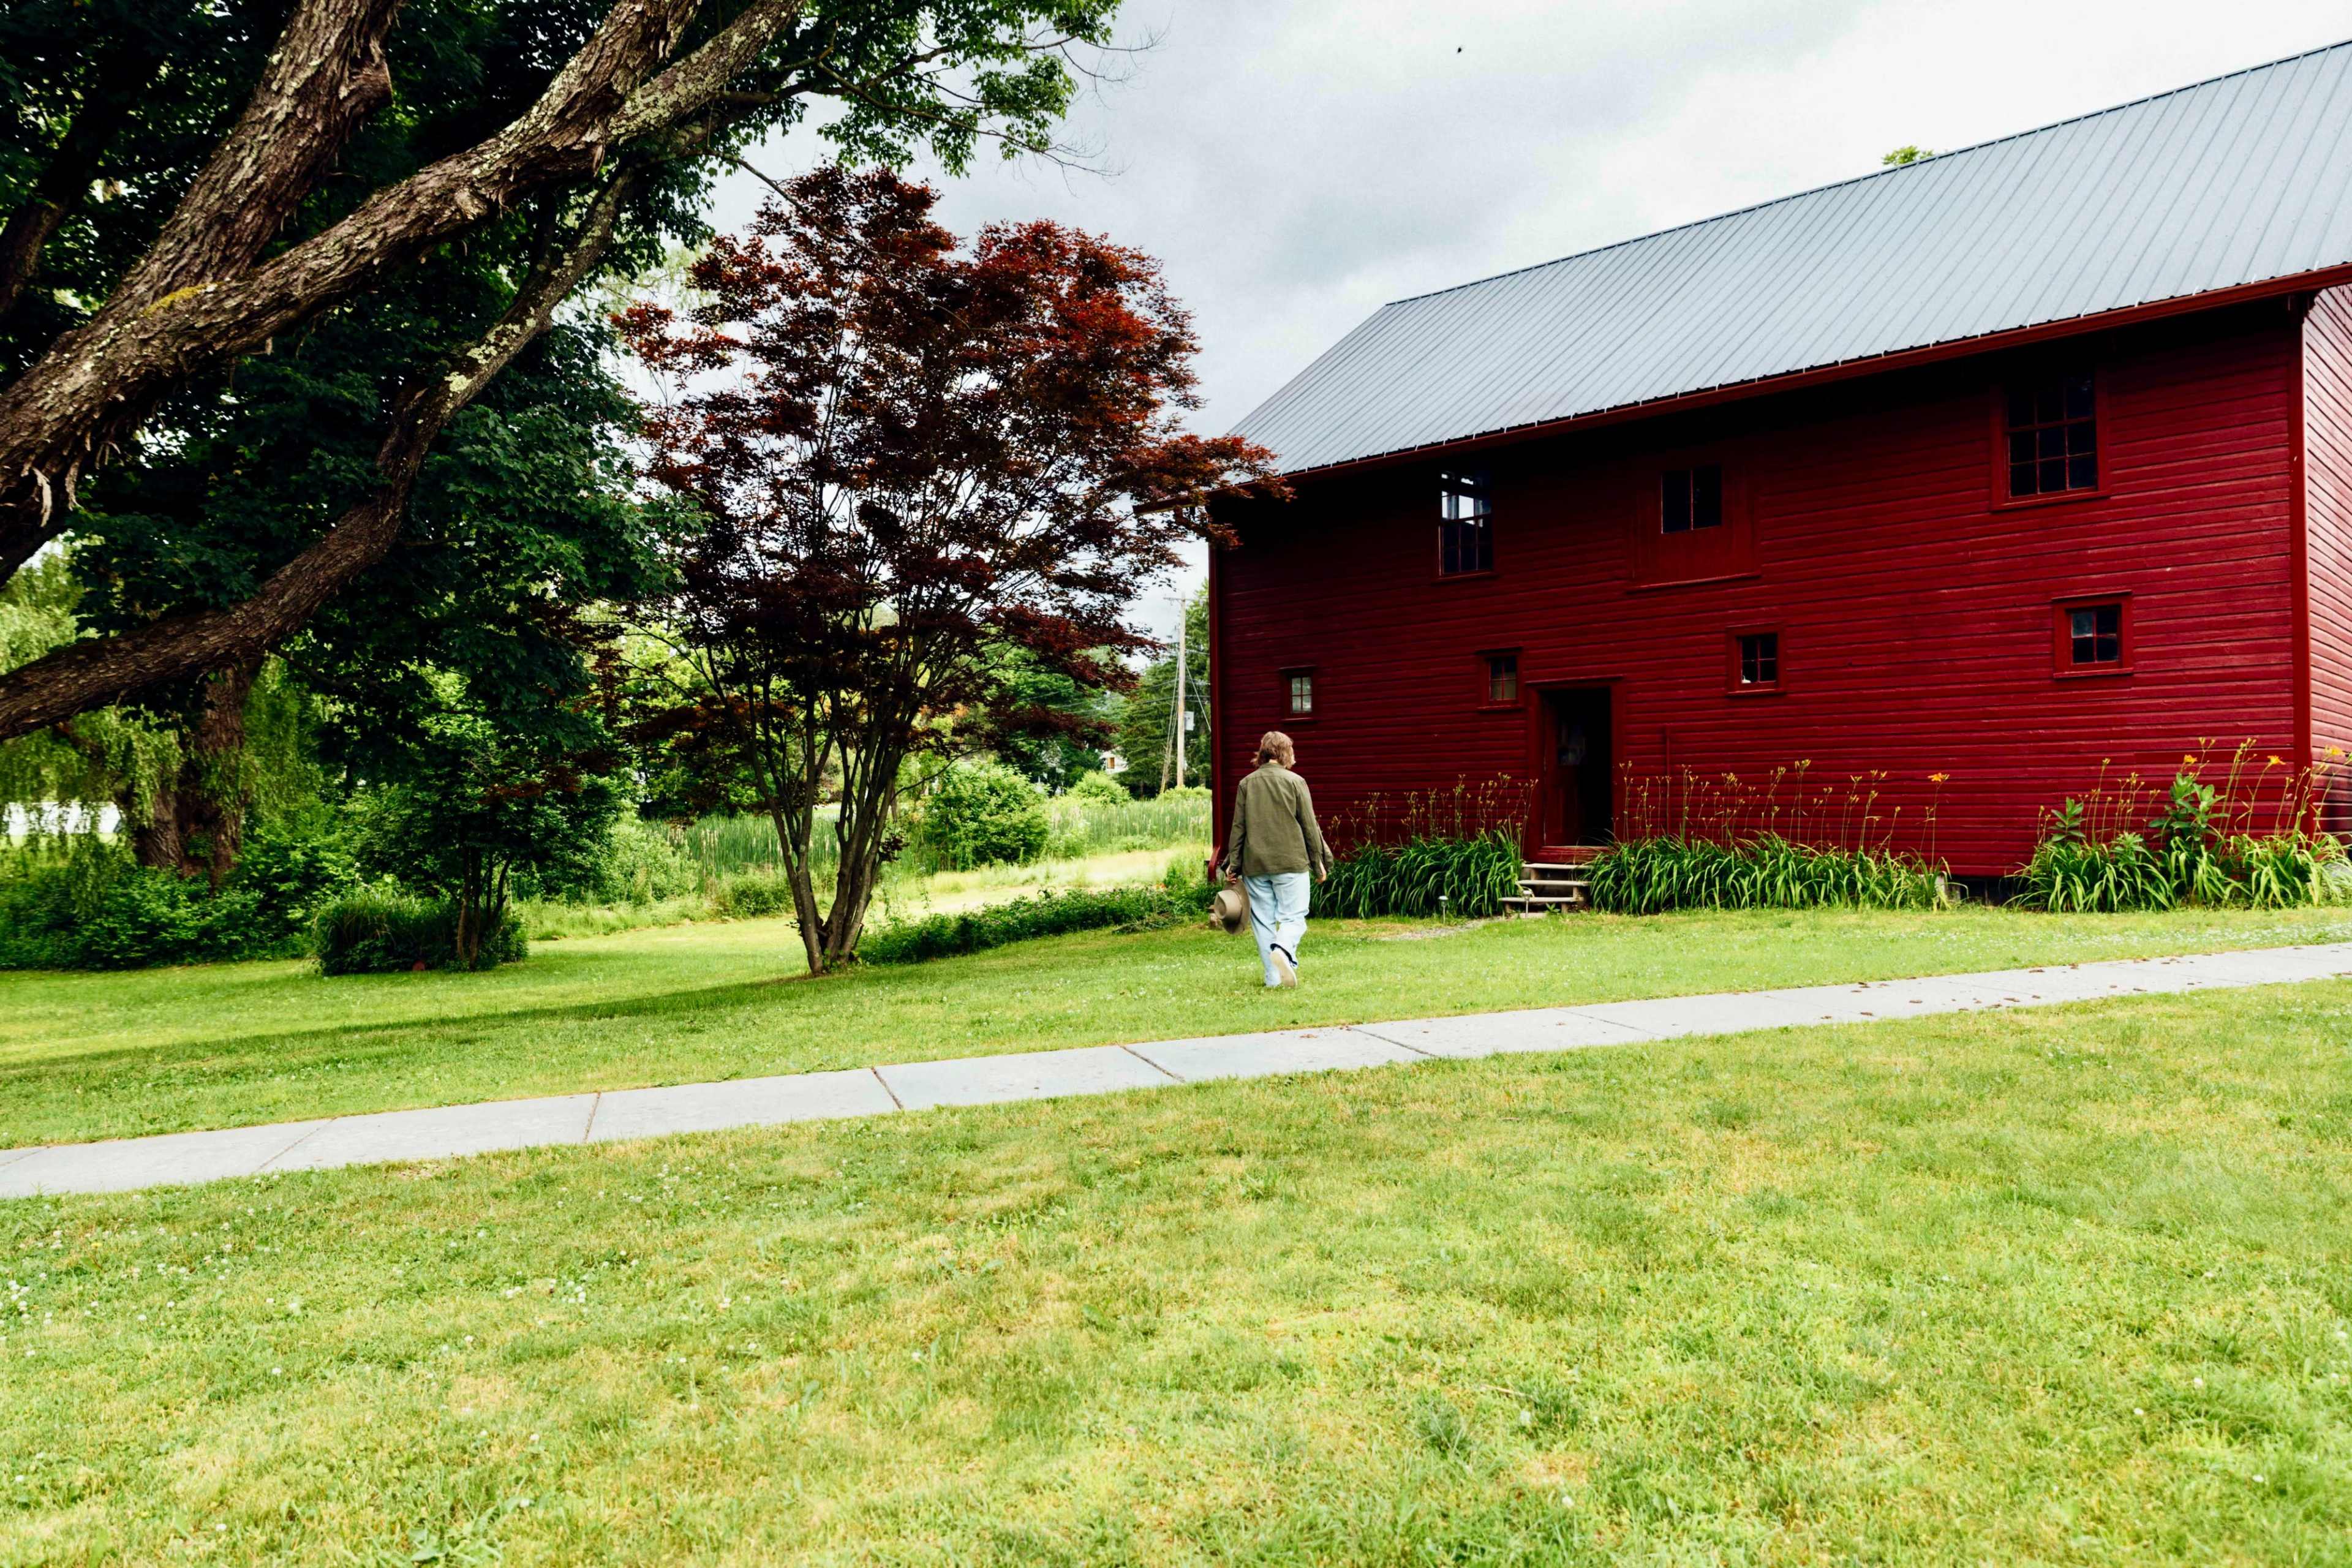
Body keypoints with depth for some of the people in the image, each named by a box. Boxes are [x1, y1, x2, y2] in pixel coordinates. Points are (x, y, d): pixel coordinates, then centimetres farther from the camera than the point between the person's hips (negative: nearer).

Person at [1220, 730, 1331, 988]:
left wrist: (1233, 863, 13)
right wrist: (1318, 861, 7)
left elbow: (1238, 827, 8)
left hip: (1255, 863, 3)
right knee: (1293, 917, 1)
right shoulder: (1295, 782, -2)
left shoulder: (1246, 784, 7)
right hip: (1291, 861, -3)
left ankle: (1274, 976, 6)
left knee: (1263, 920, 9)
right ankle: (1283, 950, -29)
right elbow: (1309, 826, 0)